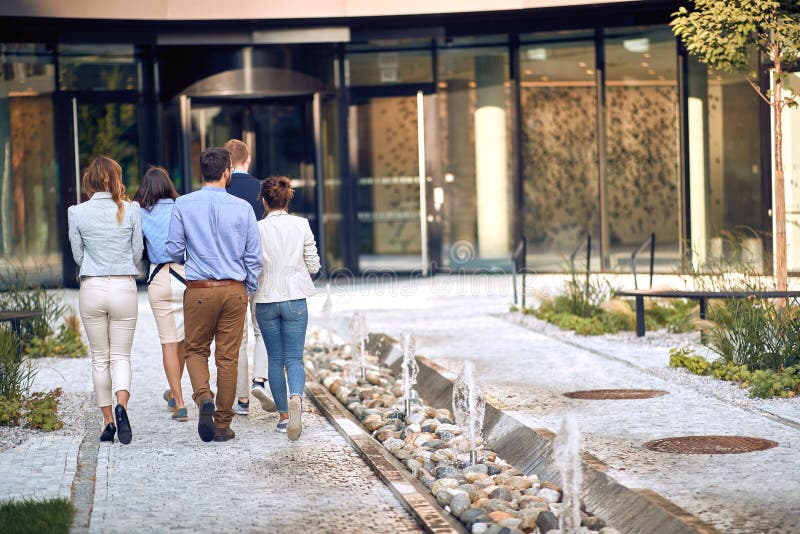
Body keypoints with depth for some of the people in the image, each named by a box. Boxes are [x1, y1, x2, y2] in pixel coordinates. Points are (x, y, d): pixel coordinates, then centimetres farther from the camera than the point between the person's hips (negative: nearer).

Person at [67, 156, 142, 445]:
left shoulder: (77, 213, -4)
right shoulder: (131, 210, -5)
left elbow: (78, 255, 5)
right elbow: (138, 253, 2)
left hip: (92, 288, 0)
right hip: (124, 288, 0)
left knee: (100, 358, 12)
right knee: (121, 356, 7)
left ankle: (108, 421, 13)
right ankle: (121, 406, -19)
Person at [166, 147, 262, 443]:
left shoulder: (183, 204, -4)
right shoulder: (242, 207, -2)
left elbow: (174, 250, -1)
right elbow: (254, 256, 1)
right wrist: (247, 290, 14)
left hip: (199, 290, 0)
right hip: (234, 290, 1)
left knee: (196, 350, 16)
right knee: (228, 357, 7)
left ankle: (204, 398, -11)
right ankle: (223, 424, 11)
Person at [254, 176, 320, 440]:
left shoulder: (258, 229, -7)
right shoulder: (301, 225, -4)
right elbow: (313, 266, 0)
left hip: (266, 300, 0)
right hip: (295, 299, 0)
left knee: (275, 359, 11)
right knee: (294, 358, 1)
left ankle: (283, 415, 15)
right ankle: (296, 396, -28)